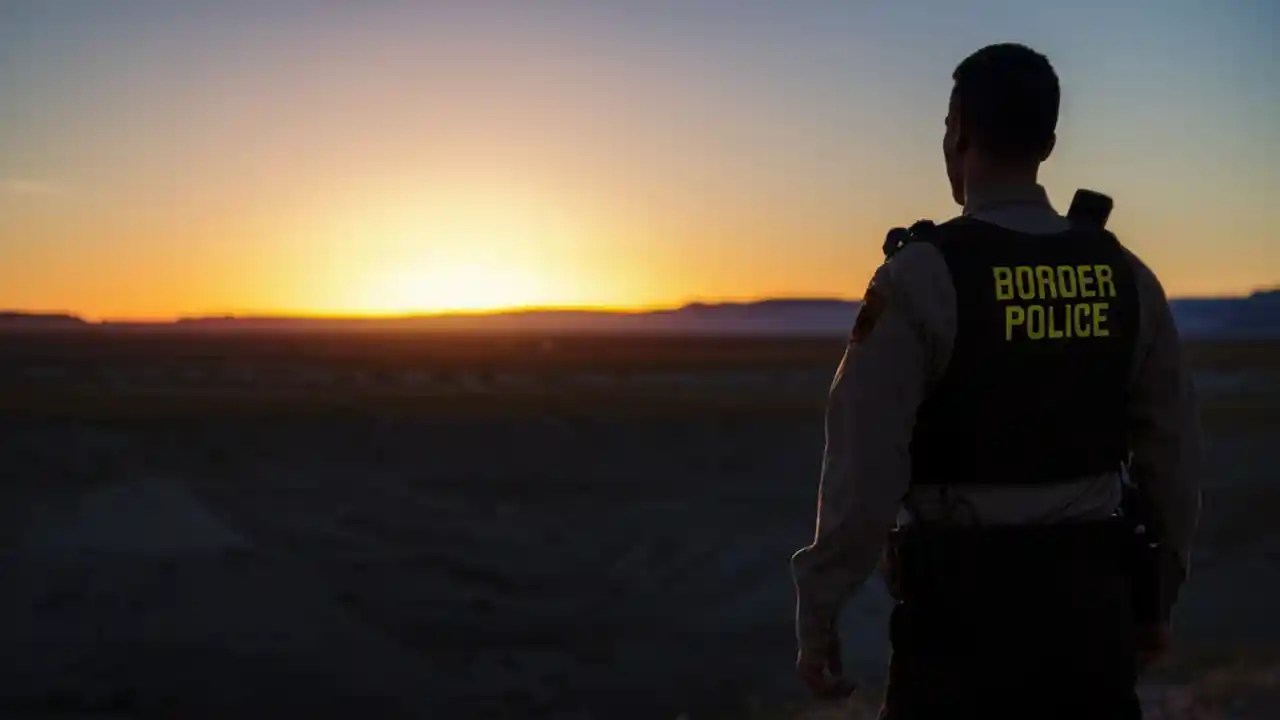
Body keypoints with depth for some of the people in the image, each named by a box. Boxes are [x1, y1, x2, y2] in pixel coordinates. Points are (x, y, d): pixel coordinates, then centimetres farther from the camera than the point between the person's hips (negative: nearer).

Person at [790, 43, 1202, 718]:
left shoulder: (921, 275, -13)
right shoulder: (1124, 274, 4)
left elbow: (864, 466, -16)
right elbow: (1173, 453, 9)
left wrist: (815, 616, -5)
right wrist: (1156, 598, 21)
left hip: (967, 605, -5)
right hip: (1088, 599, 5)